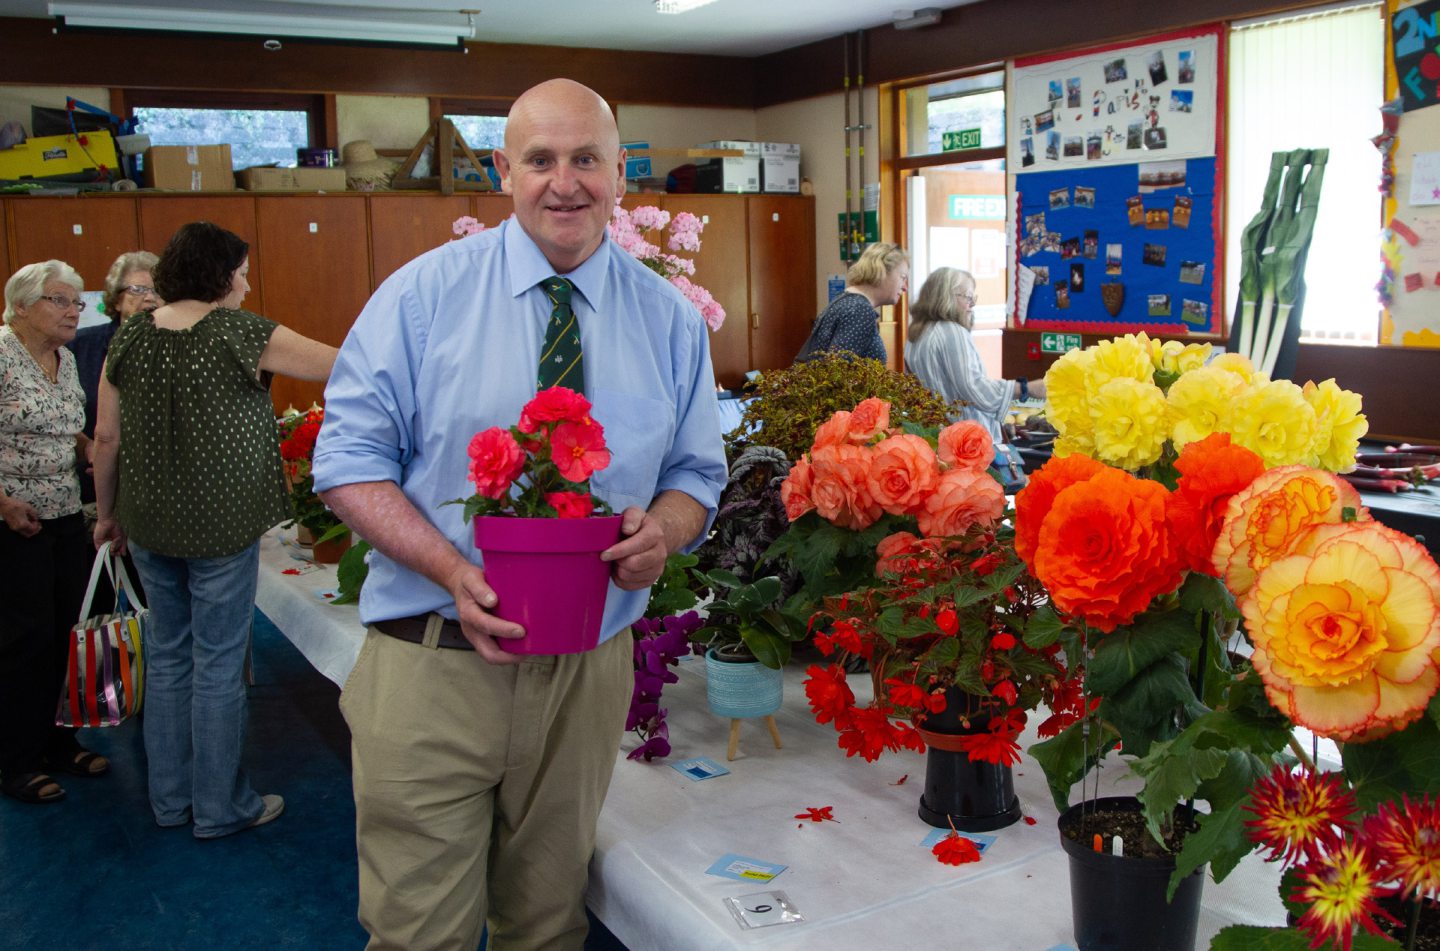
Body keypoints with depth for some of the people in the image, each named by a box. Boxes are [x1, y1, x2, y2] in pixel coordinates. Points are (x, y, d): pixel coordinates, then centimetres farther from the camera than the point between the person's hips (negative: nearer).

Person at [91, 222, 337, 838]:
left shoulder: (130, 337, 2)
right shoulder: (238, 333, -12)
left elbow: (106, 436, 5)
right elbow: (339, 366, -11)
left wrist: (107, 511, 16)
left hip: (149, 525, 5)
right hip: (221, 526, -5)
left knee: (167, 658, 16)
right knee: (218, 663, 5)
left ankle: (169, 798, 28)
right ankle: (219, 807, 16)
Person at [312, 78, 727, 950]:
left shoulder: (671, 320, 5)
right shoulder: (423, 294, -2)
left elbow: (697, 476, 12)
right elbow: (350, 460, -3)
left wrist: (663, 530, -13)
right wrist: (452, 569, -19)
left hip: (588, 670, 3)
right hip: (432, 662, -2)